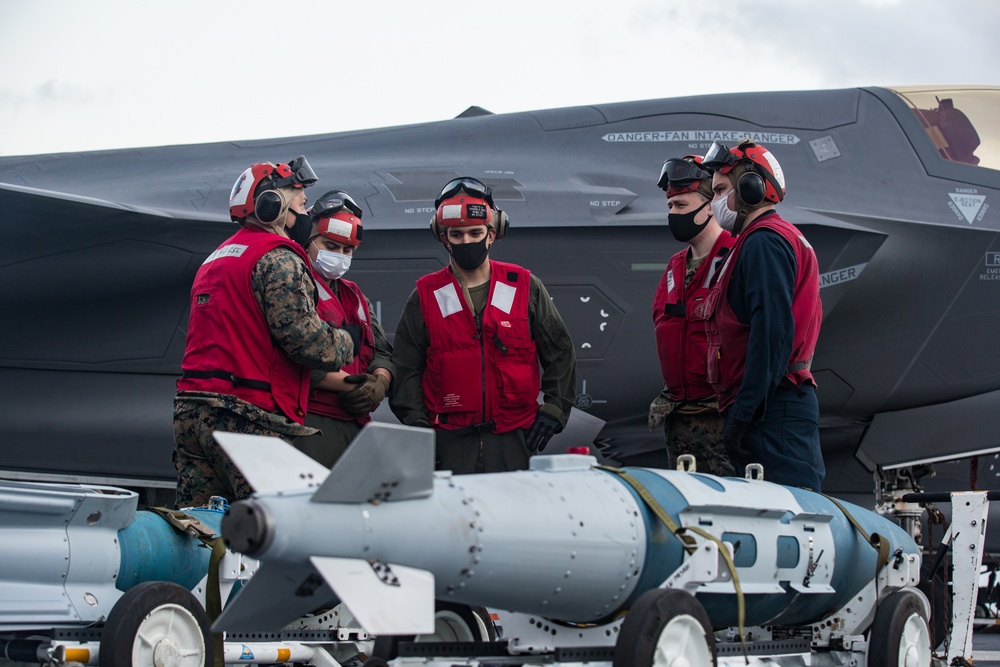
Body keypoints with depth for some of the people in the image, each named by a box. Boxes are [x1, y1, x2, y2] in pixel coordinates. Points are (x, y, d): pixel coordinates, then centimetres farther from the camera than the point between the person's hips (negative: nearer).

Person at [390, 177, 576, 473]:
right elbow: (405, 368, 8)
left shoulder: (525, 287, 7)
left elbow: (560, 353, 12)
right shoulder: (426, 296, 7)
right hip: (450, 442, 0)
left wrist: (553, 412, 3)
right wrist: (417, 423, -3)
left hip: (515, 438, 0)